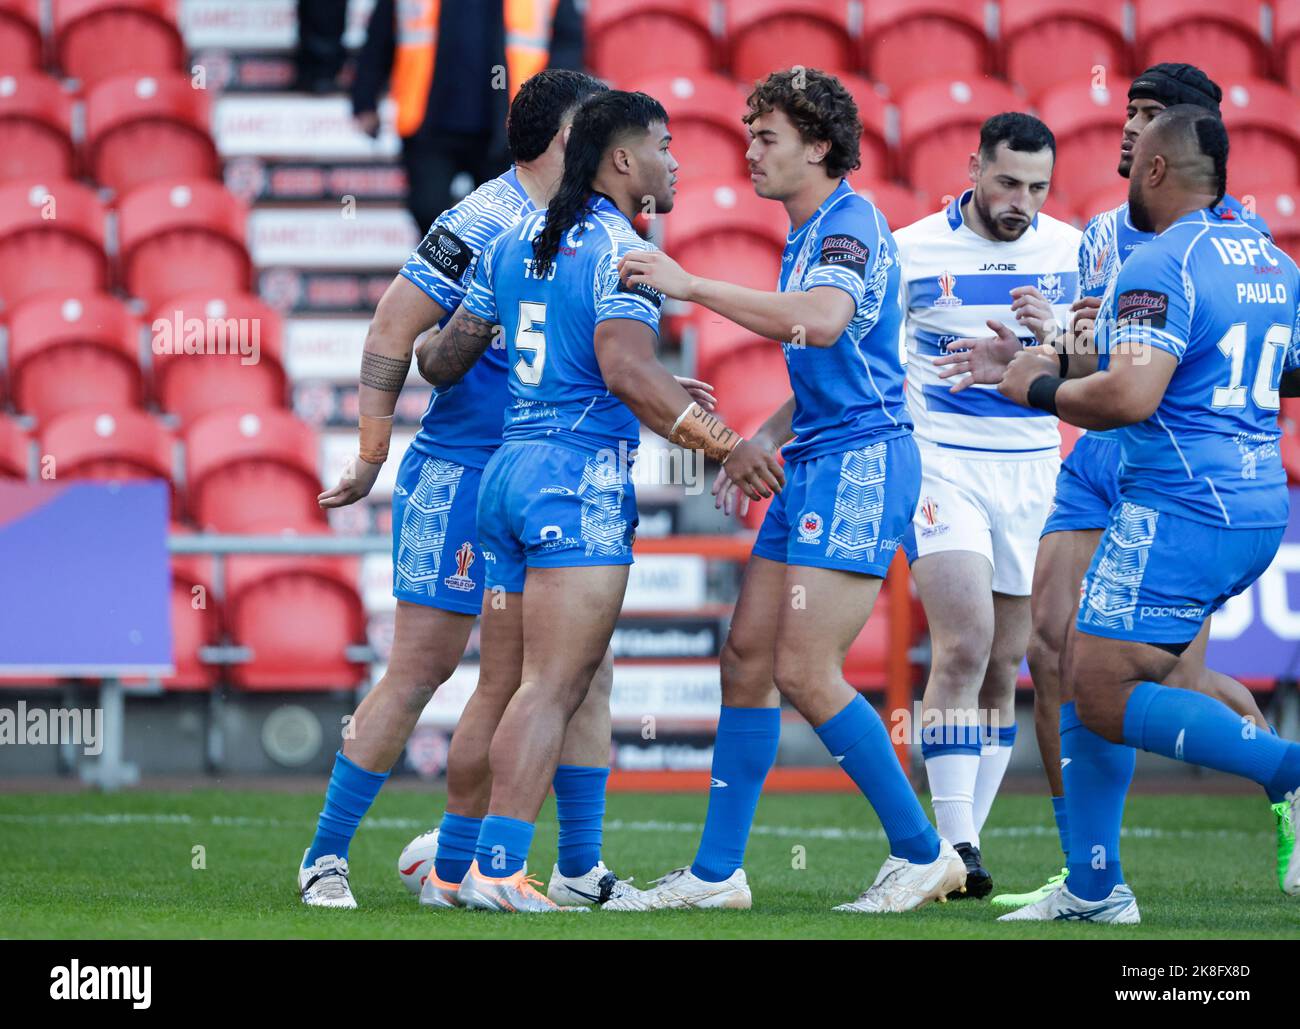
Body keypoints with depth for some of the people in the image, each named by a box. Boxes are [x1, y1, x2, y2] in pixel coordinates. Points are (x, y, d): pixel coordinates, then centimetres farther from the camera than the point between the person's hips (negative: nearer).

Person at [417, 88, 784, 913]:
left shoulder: (516, 241, 15)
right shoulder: (622, 252, -8)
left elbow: (445, 360, 19)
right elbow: (626, 369, -22)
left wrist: (426, 363, 43)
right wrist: (726, 444, -21)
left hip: (508, 467, 8)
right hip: (581, 475, -8)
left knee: (525, 684, 11)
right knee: (554, 687, -8)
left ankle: (469, 858, 8)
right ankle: (497, 869, -12)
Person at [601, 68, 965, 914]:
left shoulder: (851, 220, -12)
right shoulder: (807, 235, 19)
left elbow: (824, 321, -32)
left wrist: (692, 286, -28)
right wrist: (763, 440, 17)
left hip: (860, 463, -10)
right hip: (815, 465, 10)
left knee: (805, 670, -13)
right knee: (748, 659, 7)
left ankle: (922, 853, -3)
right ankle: (718, 870, 10)